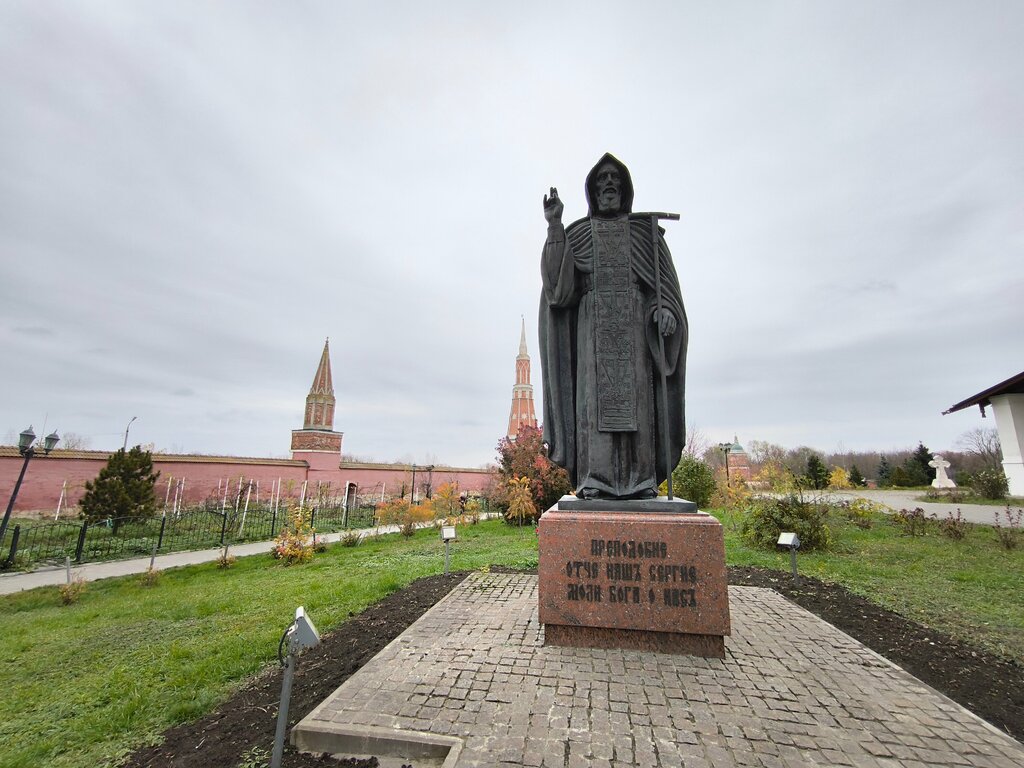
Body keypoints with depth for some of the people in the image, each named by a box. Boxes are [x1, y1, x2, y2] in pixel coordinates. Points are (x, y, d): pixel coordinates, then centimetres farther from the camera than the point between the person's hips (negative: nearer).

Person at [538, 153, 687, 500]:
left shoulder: (645, 229, 16)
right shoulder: (577, 233, 15)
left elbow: (665, 278, 7)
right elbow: (558, 280, -1)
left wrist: (666, 309, -14)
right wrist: (554, 226, -7)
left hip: (636, 323, 1)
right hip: (594, 324, 0)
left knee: (637, 395, -7)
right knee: (596, 394, -10)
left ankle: (641, 478, -5)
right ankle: (596, 478, -10)